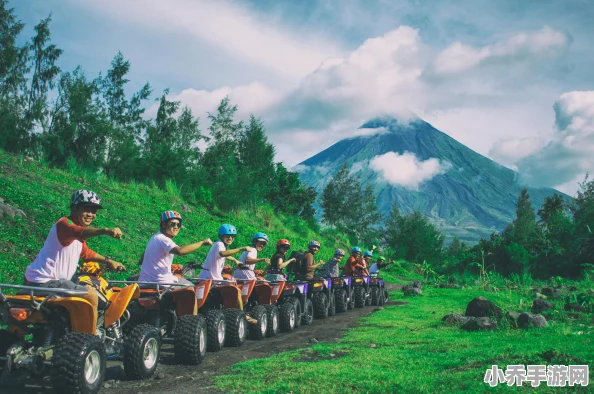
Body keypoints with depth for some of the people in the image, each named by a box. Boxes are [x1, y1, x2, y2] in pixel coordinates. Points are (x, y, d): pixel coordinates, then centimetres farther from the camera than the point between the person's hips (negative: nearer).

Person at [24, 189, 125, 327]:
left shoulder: (79, 228, 14)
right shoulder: (64, 224, -18)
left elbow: (85, 252, 29)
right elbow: (80, 232, -42)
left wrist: (107, 260, 23)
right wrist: (105, 231, -58)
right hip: (44, 282, -11)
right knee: (91, 295, -15)